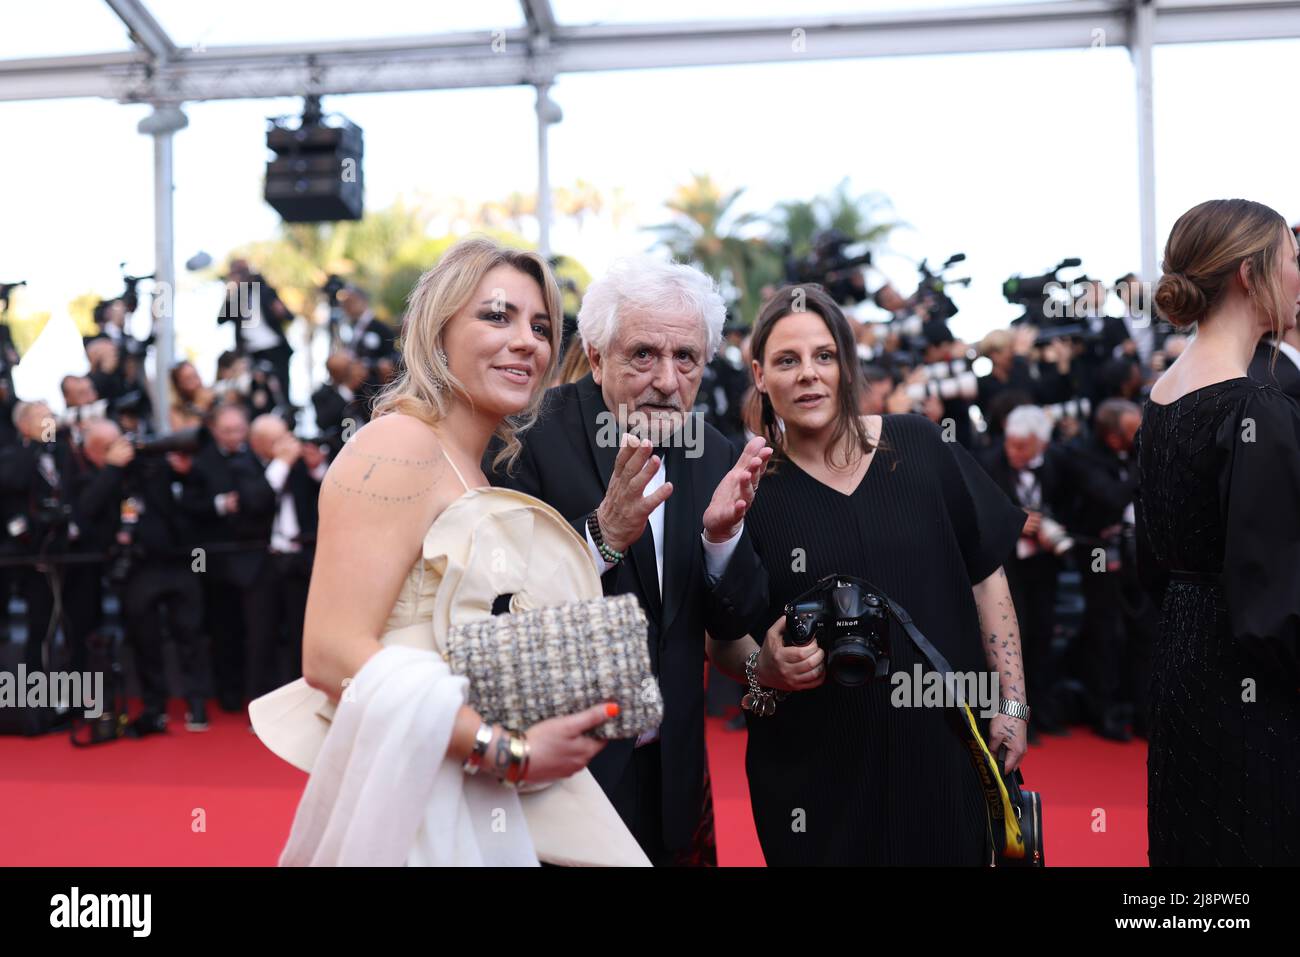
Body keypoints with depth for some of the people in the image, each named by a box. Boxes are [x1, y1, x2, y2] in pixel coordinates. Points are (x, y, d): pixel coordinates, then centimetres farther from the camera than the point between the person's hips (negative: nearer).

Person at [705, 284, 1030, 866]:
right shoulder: (747, 489, -5)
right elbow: (721, 634, -1)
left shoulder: (918, 447, -2)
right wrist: (762, 666, -22)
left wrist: (1012, 703, 1)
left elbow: (986, 577, 3)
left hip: (941, 745, 2)